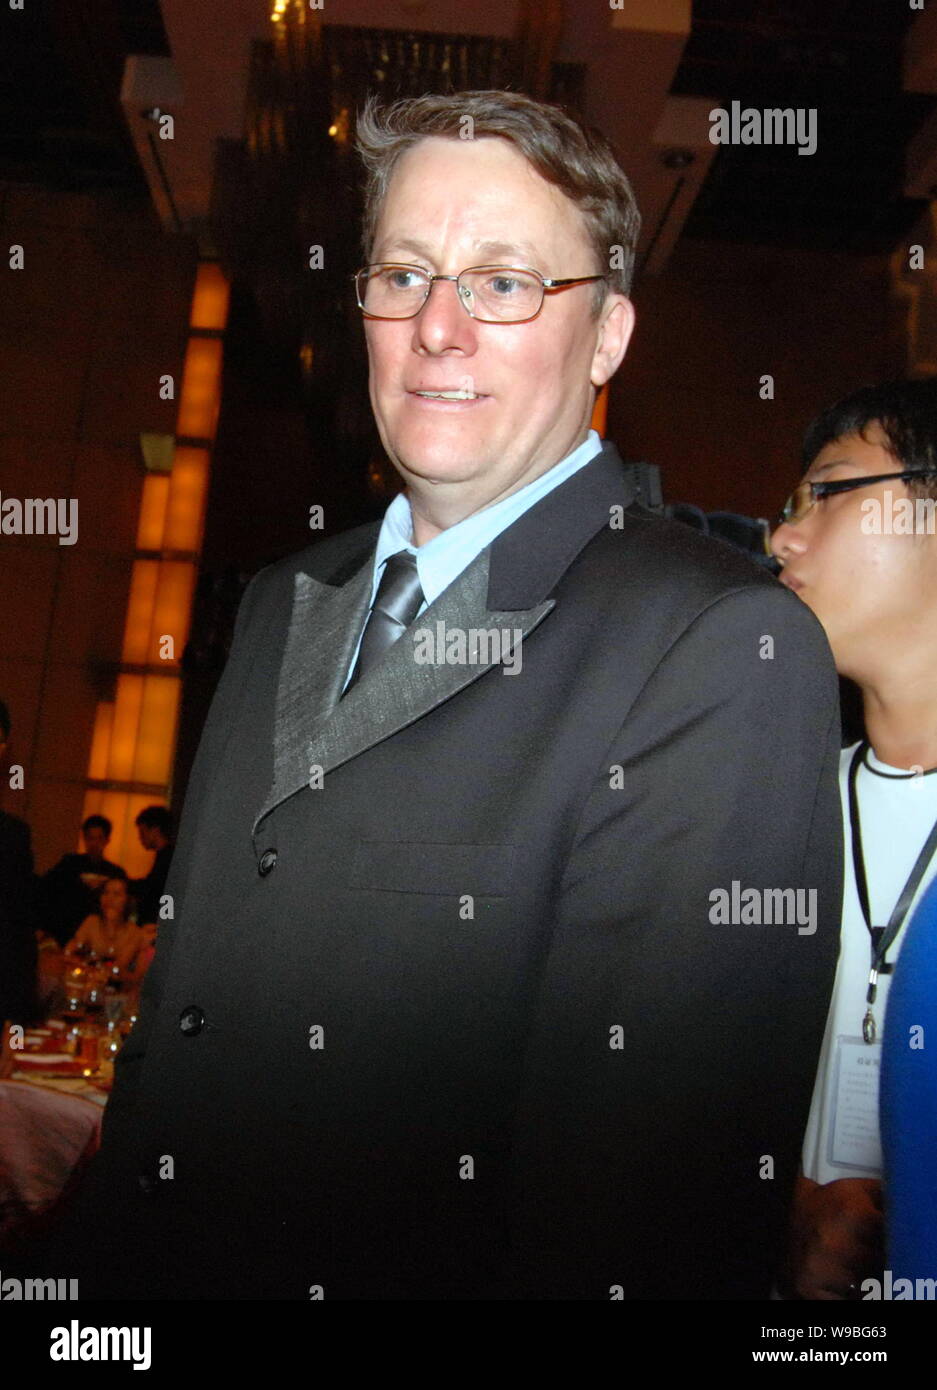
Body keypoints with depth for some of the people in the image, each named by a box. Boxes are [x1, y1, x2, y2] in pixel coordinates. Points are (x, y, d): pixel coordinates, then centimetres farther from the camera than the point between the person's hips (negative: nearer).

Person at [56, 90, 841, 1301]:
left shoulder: (725, 652, -19)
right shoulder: (283, 605, 6)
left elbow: (649, 1197, -24)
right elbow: (174, 1009, 7)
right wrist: (103, 1262, 3)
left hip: (437, 1272, -5)